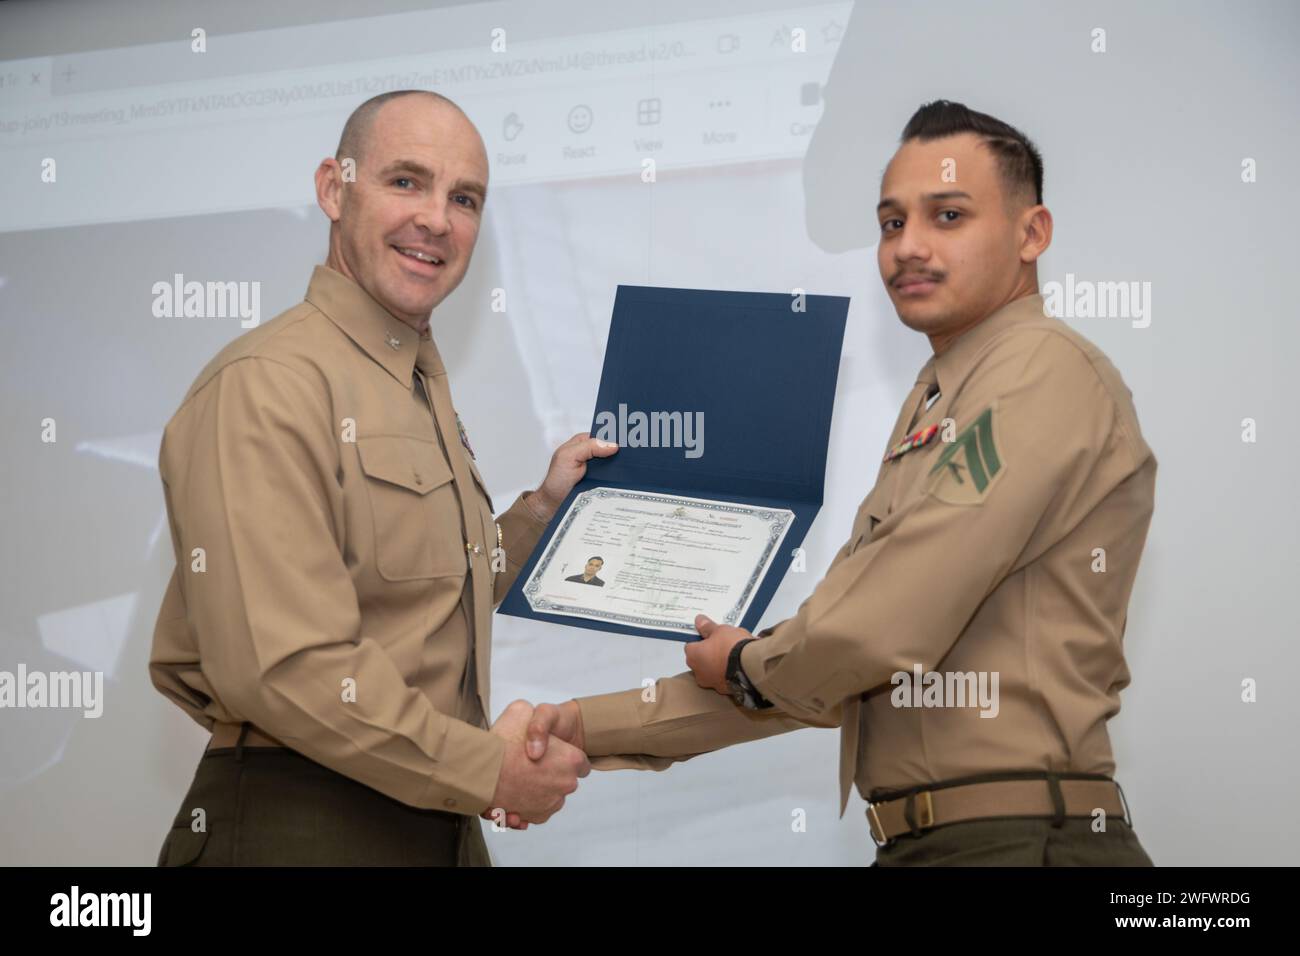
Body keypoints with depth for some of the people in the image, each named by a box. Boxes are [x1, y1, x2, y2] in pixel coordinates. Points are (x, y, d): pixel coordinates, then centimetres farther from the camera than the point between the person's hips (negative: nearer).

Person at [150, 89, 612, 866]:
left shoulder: (423, 388, 13)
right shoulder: (266, 385, -16)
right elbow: (279, 664, -25)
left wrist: (545, 507, 9)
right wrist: (488, 772, -17)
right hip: (300, 825, -8)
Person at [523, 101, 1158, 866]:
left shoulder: (1044, 371, -12)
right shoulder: (935, 417, 18)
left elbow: (878, 634, -19)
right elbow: (825, 676, 17)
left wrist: (745, 663, 2)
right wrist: (599, 728, 13)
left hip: (1021, 839, -8)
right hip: (919, 838, 8)